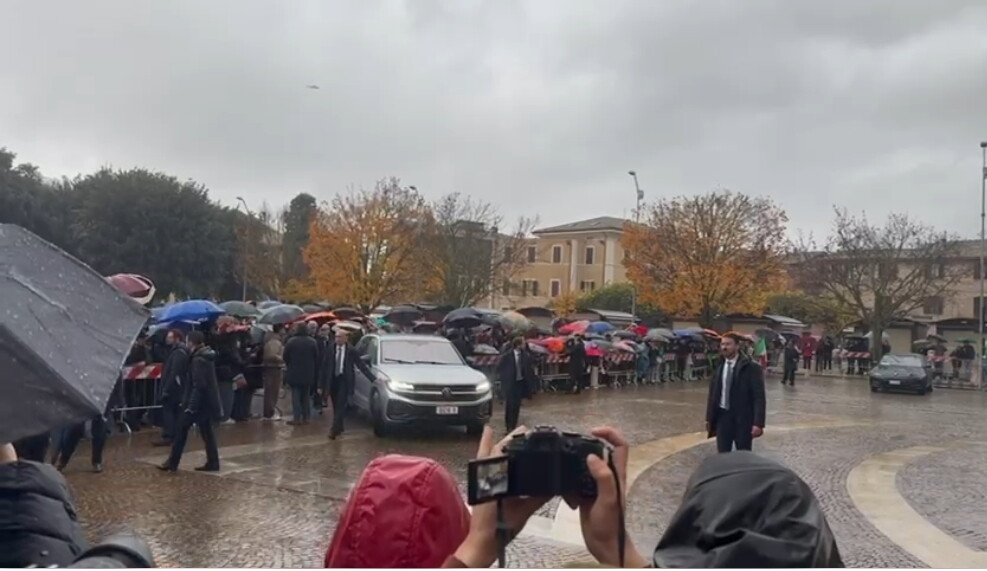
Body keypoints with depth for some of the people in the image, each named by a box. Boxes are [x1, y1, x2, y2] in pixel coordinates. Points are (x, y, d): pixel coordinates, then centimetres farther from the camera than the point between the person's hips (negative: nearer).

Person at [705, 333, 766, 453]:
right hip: (722, 416, 4)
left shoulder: (751, 367, -9)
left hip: (743, 419, -4)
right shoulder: (719, 367, 7)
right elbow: (713, 393, 12)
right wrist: (709, 418, 11)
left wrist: (758, 423, -18)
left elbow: (759, 397, -12)